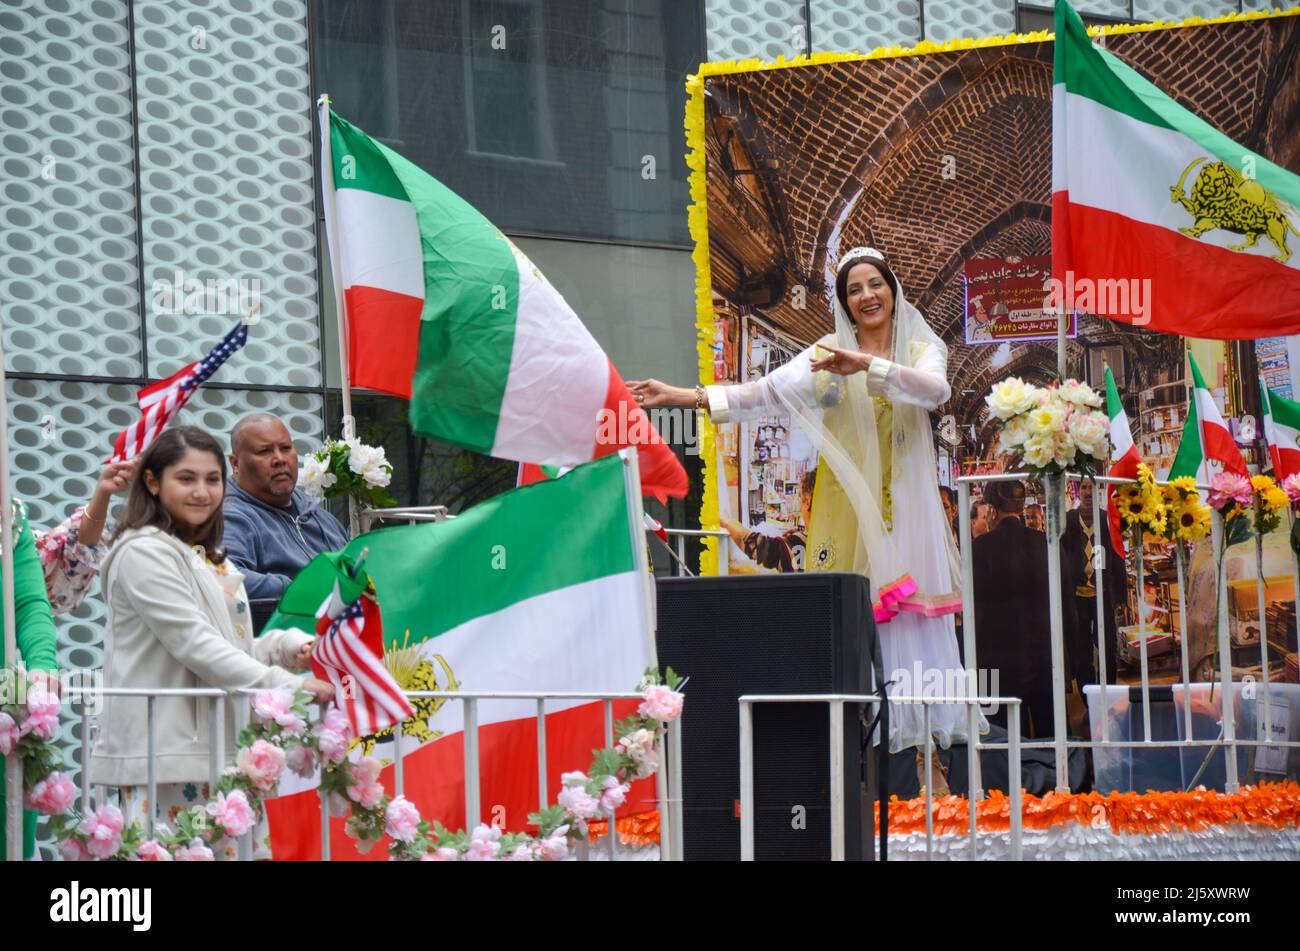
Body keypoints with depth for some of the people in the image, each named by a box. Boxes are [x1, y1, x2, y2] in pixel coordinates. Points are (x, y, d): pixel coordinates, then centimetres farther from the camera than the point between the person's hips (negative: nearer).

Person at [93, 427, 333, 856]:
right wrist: (288, 687, -19)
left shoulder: (211, 559, 21)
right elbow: (195, 645, -16)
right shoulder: (144, 552, -8)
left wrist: (292, 647, 5)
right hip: (164, 755, -9)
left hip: (223, 751, 9)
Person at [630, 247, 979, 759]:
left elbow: (937, 390, -14)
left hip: (907, 509, 0)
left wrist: (868, 365, -26)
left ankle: (918, 719, 0)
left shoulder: (923, 349, 8)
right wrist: (682, 396, -15)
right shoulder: (829, 353, 7)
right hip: (848, 508, 0)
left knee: (911, 616, -5)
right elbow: (766, 393, -4)